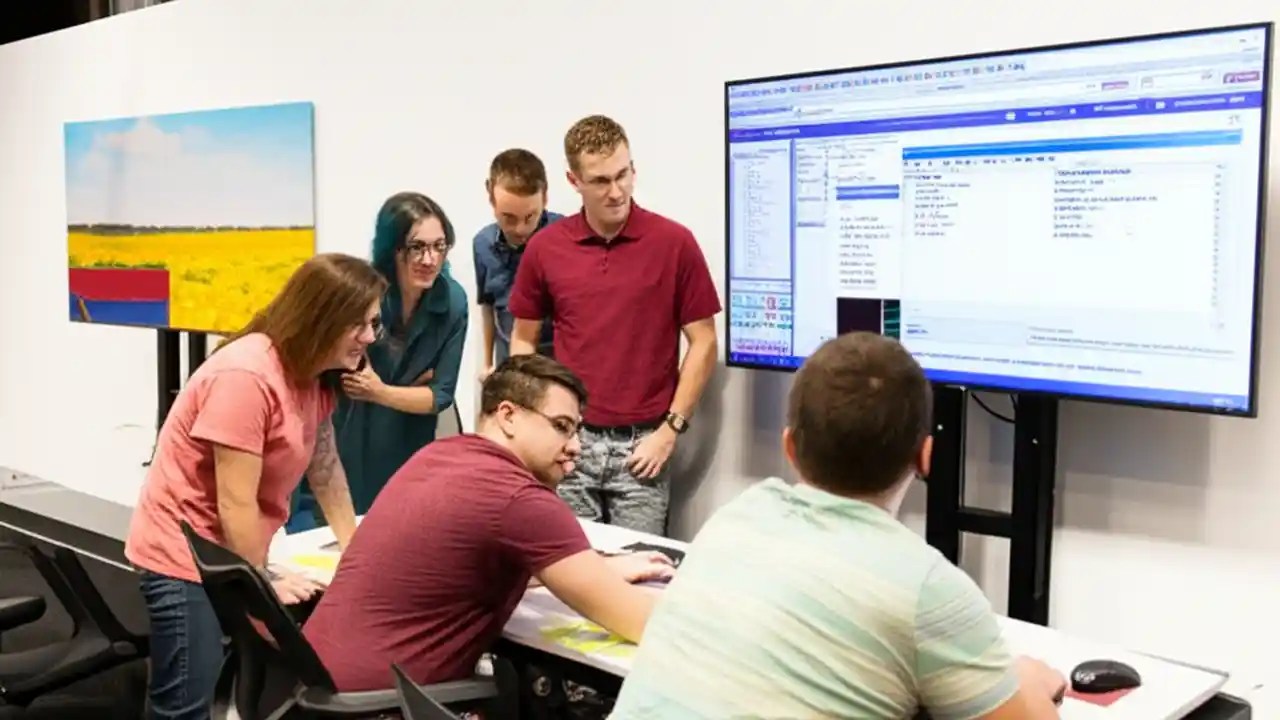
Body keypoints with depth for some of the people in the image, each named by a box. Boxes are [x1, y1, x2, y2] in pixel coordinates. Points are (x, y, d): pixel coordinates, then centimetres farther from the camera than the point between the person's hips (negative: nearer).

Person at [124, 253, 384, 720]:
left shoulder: (314, 376, 5)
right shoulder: (246, 375, -24)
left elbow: (327, 469, 13)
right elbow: (236, 504, -22)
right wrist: (265, 581, -11)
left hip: (233, 558, 9)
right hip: (184, 560, -9)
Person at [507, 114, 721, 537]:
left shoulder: (674, 242, -6)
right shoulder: (544, 248, 1)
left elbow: (703, 342, -2)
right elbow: (523, 339, 10)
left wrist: (671, 428, -7)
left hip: (641, 442, -2)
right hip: (568, 440, 2)